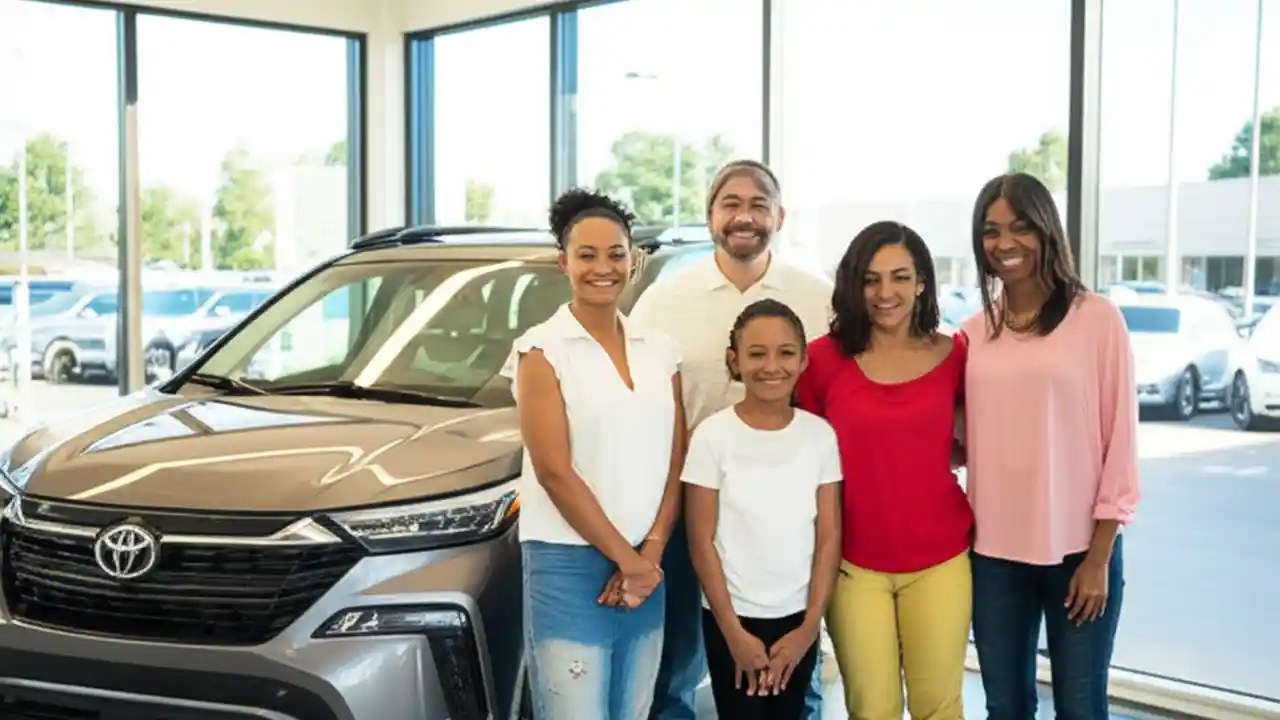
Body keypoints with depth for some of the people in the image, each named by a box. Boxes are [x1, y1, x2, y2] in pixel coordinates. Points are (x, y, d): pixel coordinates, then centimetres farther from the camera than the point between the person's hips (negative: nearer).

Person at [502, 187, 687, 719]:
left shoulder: (659, 351, 10)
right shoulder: (543, 349, -5)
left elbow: (675, 464, 8)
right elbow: (554, 471, -11)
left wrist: (651, 552, -5)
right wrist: (625, 557, -9)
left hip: (646, 566, 5)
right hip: (568, 564, -5)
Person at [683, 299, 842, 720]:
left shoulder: (820, 435, -2)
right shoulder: (713, 435, -10)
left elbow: (829, 537, 0)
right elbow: (701, 542, -8)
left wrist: (809, 626, -4)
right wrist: (734, 632, -9)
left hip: (797, 618, 3)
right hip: (732, 617, -2)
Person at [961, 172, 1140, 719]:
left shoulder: (1096, 317, -4)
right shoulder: (973, 333, 6)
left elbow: (1120, 440, -5)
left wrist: (1099, 557, -8)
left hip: (1077, 548, -3)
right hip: (994, 551, 3)